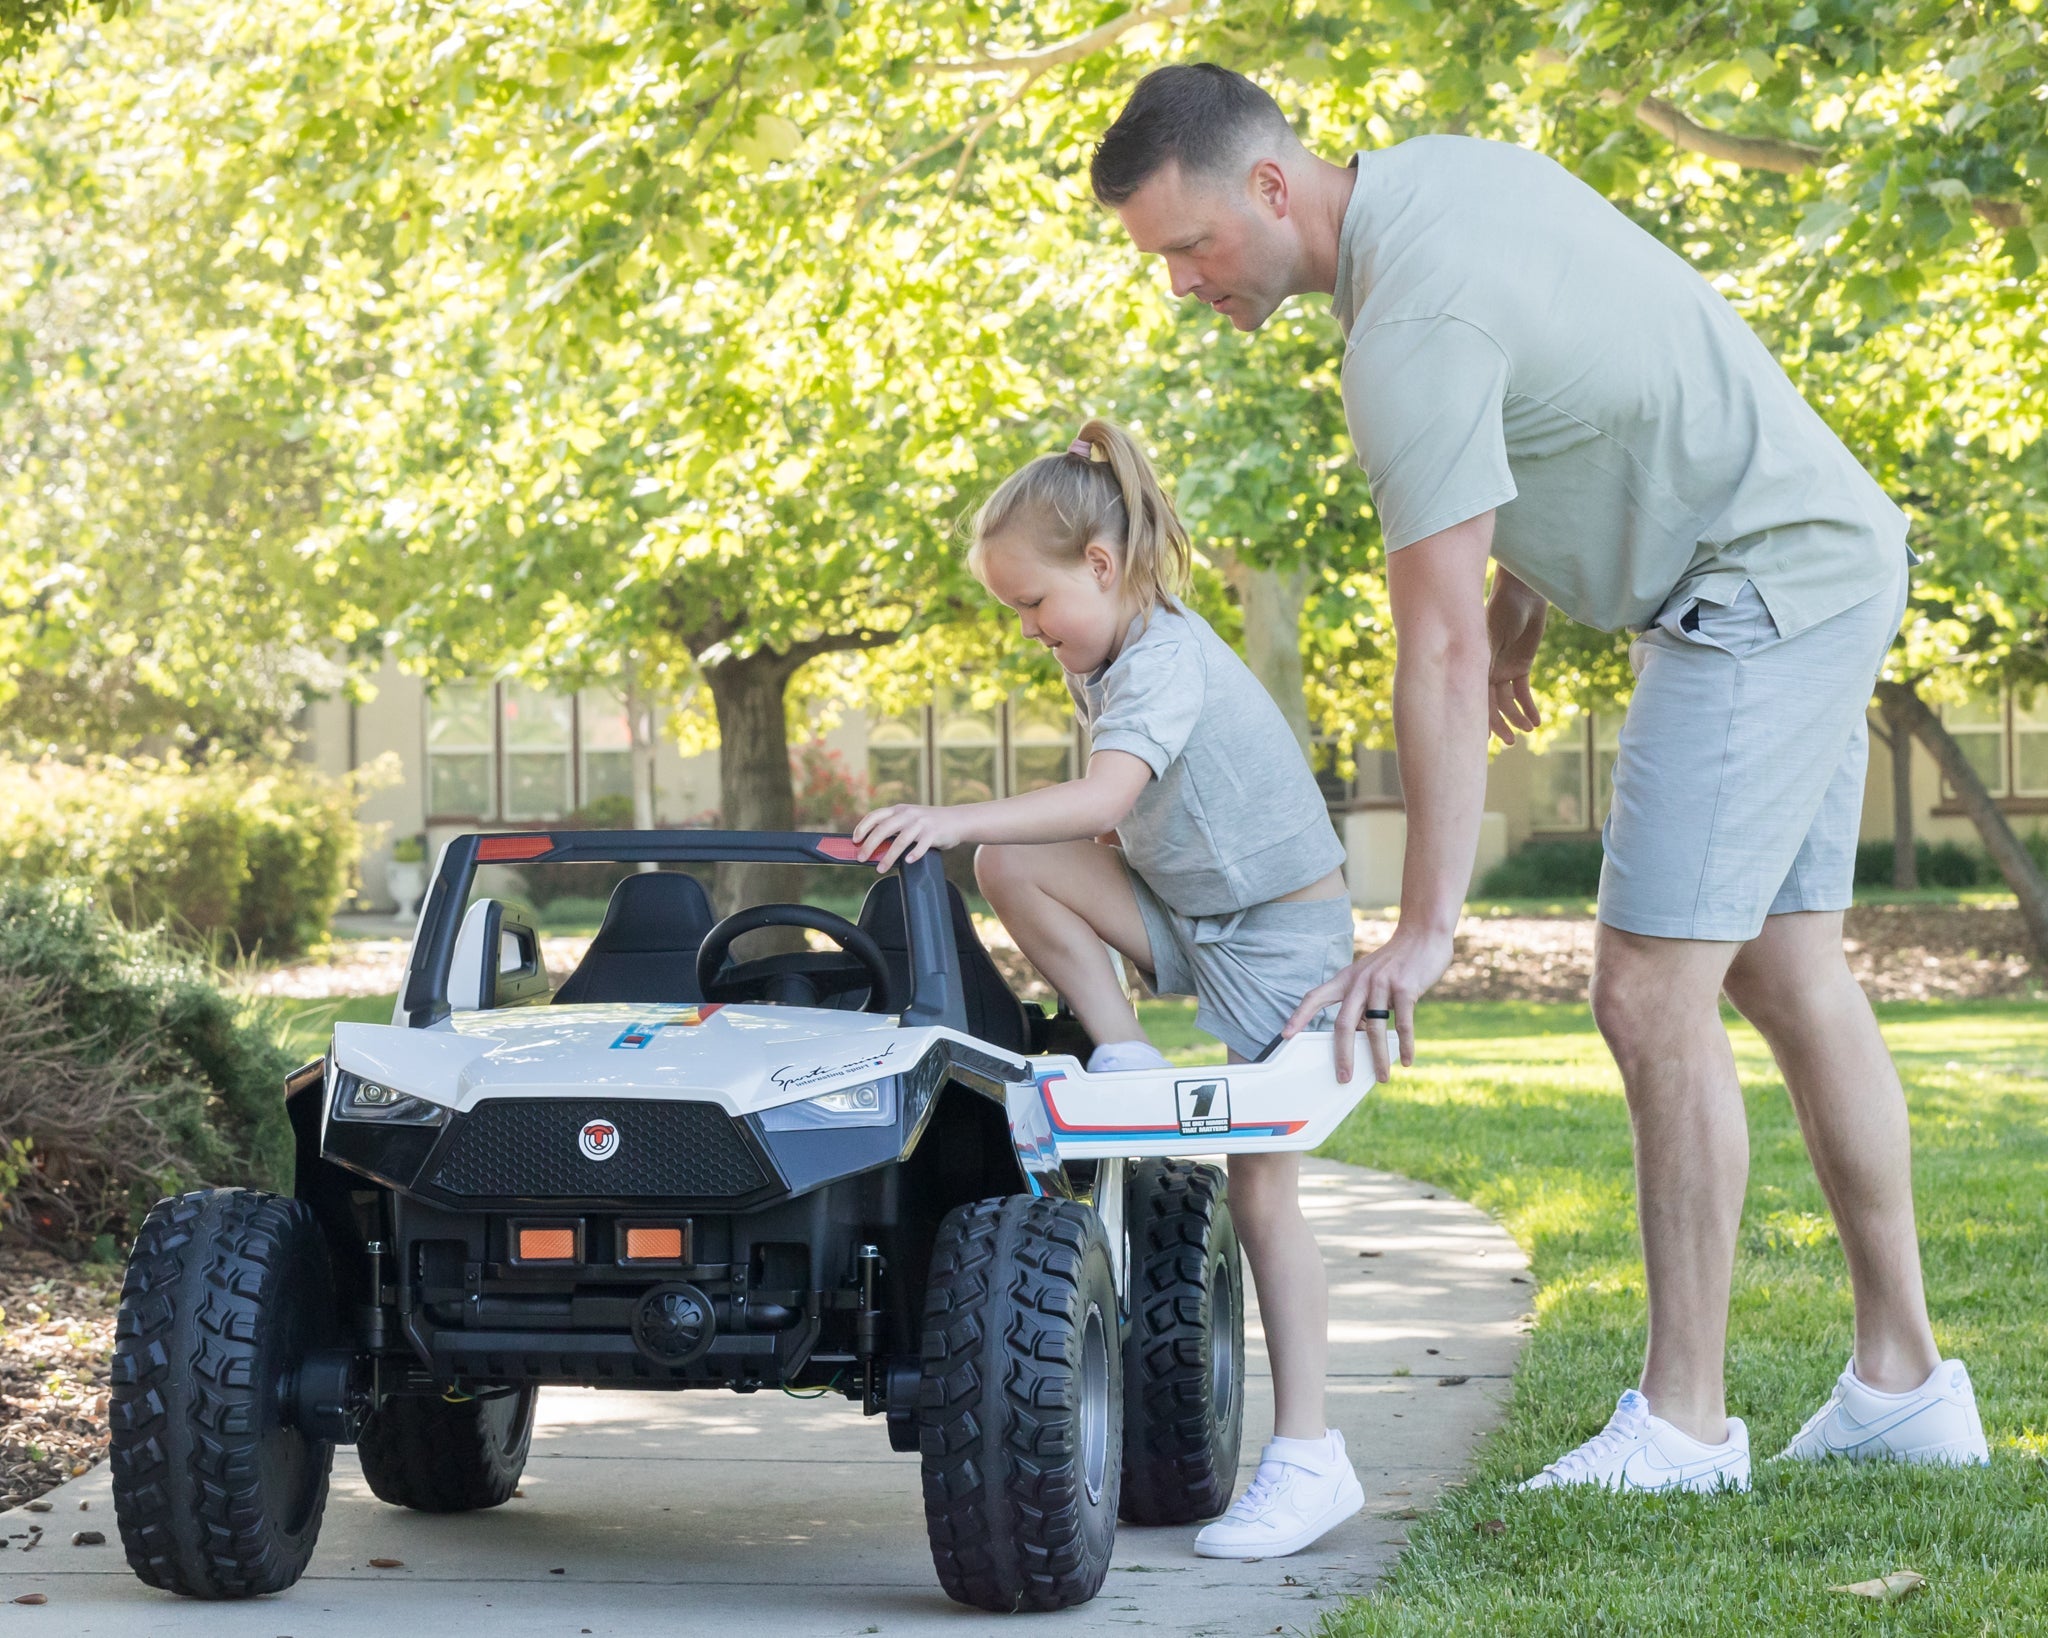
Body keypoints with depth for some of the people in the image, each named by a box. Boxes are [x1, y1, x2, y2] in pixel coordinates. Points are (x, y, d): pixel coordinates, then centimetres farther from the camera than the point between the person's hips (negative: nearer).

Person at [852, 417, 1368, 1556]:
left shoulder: (1166, 662, -24)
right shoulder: (1105, 658, 5)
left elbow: (1103, 798, -42)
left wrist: (953, 818, -50)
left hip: (1285, 934, -8)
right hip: (1188, 919, 8)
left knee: (1263, 1192, -8)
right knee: (1009, 864, -15)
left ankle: (1310, 1461, -3)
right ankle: (1125, 1059, -5)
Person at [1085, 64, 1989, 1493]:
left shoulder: (1413, 330, -24)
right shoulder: (1440, 170, 4)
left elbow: (1441, 649, -26)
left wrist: (1424, 929, -26)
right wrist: (1523, 587, 16)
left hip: (1762, 591, -11)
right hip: (1828, 558, 11)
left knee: (1655, 992, -11)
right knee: (1787, 974, 12)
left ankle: (1684, 1424, -7)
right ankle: (1905, 1380, 16)